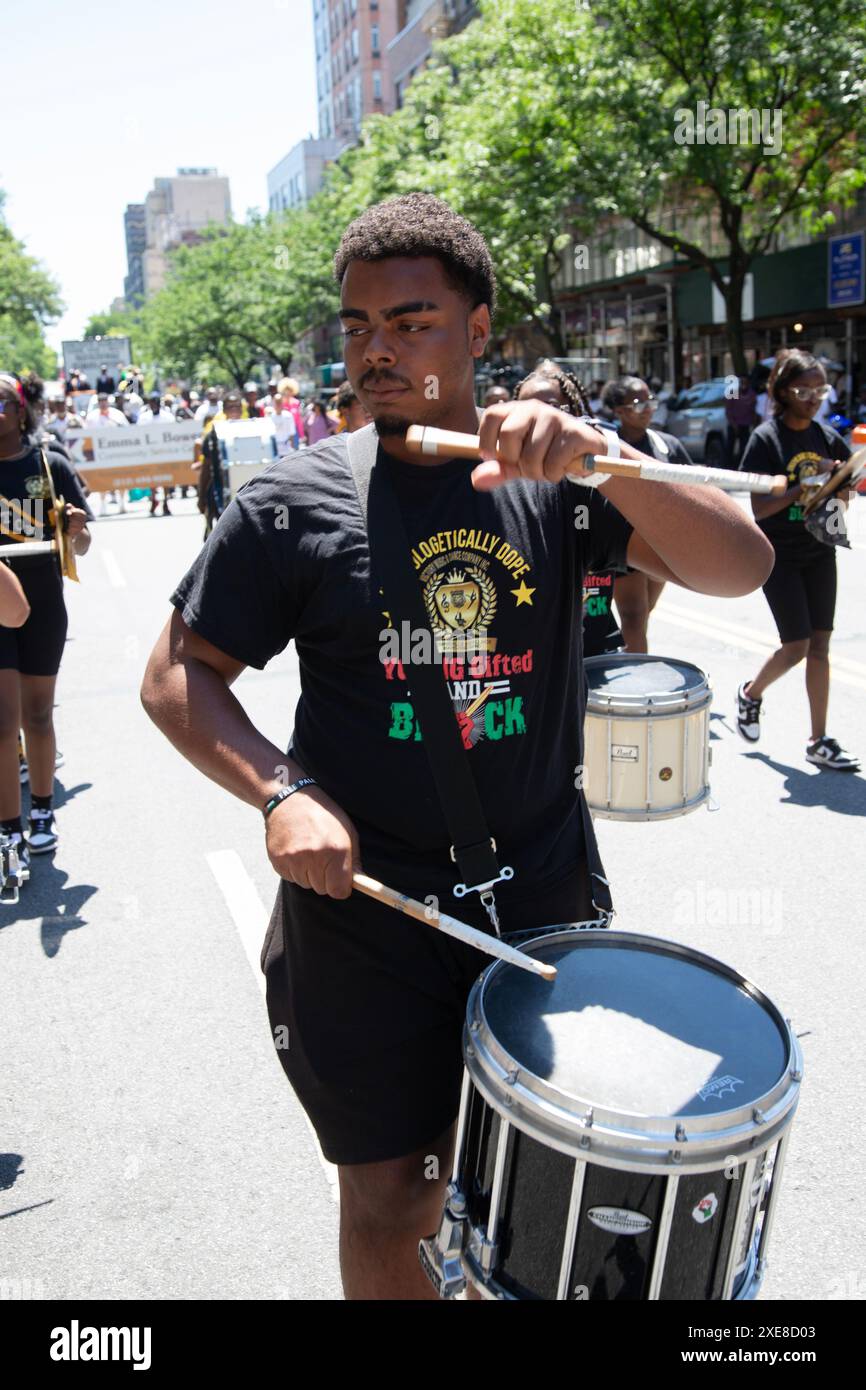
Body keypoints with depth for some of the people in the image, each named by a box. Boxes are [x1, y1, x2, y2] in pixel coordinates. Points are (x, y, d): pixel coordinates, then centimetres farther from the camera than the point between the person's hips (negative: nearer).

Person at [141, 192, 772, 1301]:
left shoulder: (554, 483, -3)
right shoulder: (291, 503, -7)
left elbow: (741, 568, -12)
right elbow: (177, 675, -3)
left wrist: (603, 460, -28)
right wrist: (281, 791, -20)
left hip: (543, 897, 3)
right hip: (364, 908, -2)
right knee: (389, 1197, 11)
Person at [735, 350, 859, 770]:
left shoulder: (828, 437, 5)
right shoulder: (766, 439, -10)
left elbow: (842, 494, 14)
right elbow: (759, 508, -15)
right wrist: (805, 486, -24)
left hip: (819, 551, 5)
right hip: (779, 556, -5)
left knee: (819, 645, 4)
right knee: (797, 646, -5)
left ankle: (819, 741, 10)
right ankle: (751, 693, 26)